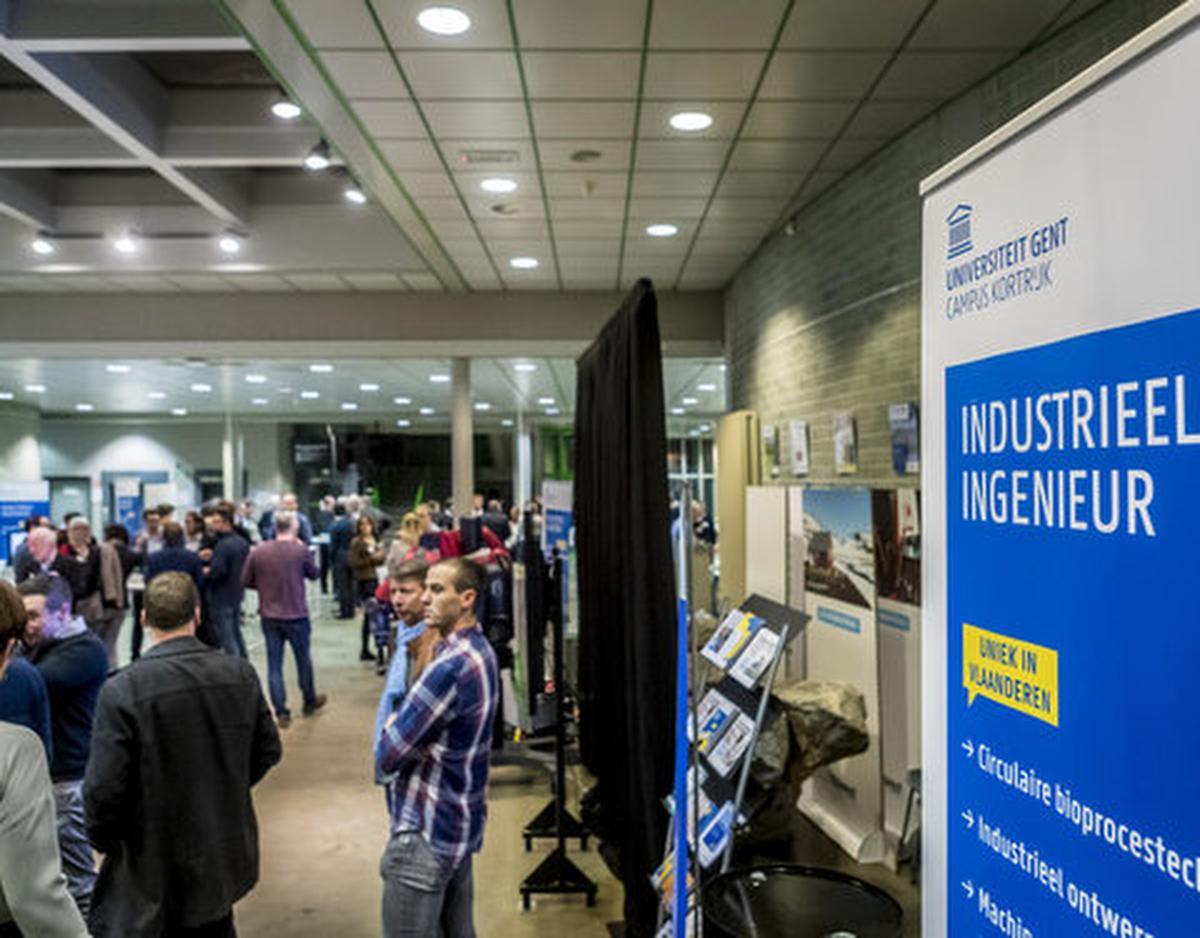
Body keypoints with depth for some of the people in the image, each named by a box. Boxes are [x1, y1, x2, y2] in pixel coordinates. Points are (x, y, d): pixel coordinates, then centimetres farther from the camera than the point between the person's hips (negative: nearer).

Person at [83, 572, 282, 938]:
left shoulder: (122, 691, -21)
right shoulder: (240, 674, -8)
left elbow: (104, 788, -17)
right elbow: (268, 751, 2)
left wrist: (105, 841, 2)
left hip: (153, 867, -4)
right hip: (225, 857, 5)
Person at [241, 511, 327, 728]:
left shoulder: (258, 552, -6)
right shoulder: (300, 550, -12)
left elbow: (245, 581, 1)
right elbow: (314, 574, 4)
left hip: (269, 616, 2)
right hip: (297, 615, -2)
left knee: (274, 665, 9)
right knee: (303, 660, 17)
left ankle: (281, 712, 9)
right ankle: (310, 701, 33)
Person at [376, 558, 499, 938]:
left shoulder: (450, 667, -25)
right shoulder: (480, 650, 6)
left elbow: (387, 756, -20)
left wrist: (394, 725, -1)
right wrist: (402, 724, -4)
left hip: (426, 835, -9)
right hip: (461, 826, 9)